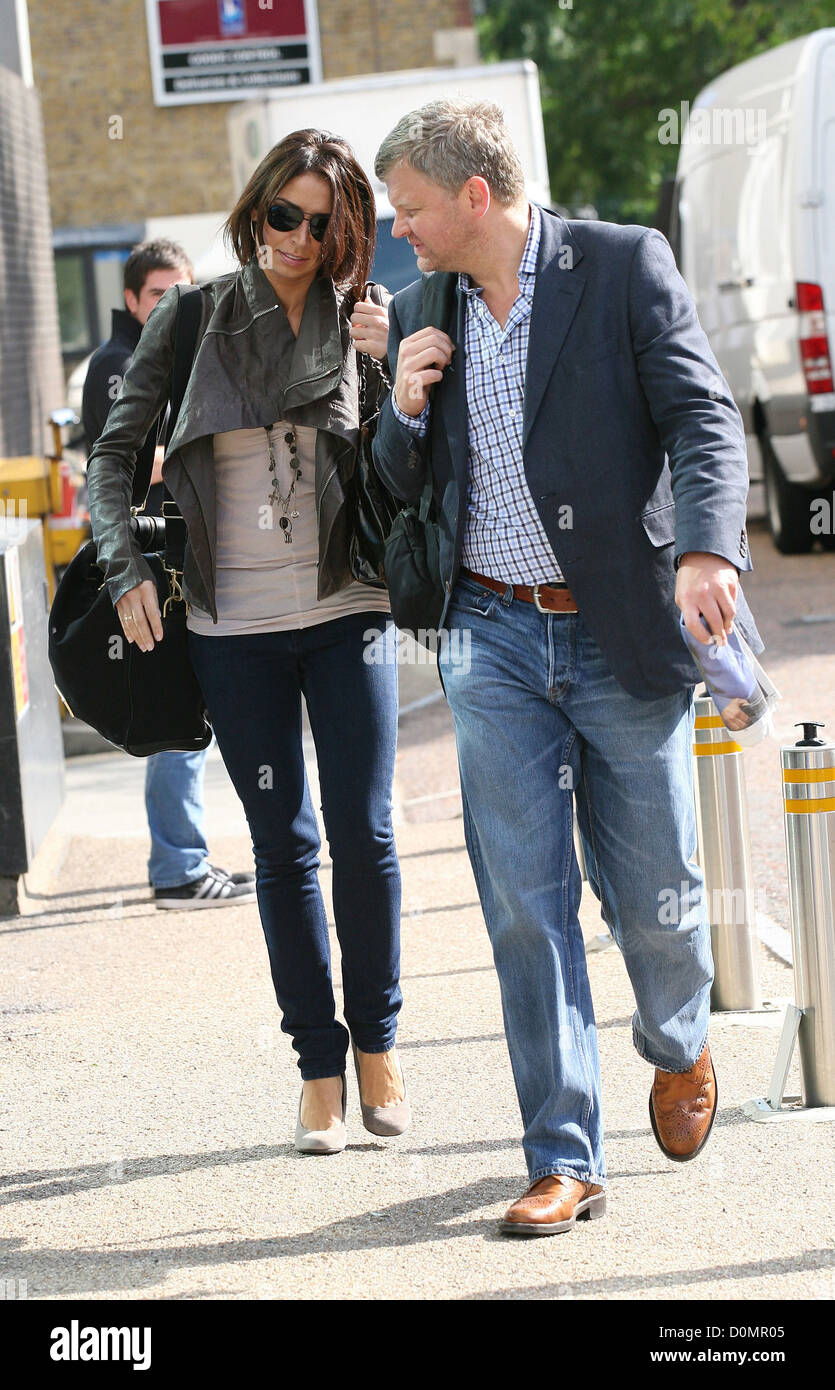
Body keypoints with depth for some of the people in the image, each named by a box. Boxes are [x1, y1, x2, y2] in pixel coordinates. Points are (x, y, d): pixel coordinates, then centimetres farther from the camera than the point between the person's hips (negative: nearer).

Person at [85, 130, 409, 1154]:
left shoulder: (363, 323, 2)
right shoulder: (193, 320, 2)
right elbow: (116, 452, 8)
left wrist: (390, 373, -17)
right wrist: (126, 569, -4)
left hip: (346, 612, 0)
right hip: (233, 627, 0)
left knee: (362, 832, -1)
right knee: (282, 845, 4)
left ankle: (376, 1044, 15)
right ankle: (319, 1069, 10)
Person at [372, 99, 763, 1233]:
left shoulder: (625, 266, -6)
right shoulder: (423, 313, 9)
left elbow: (702, 418, -12)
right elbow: (404, 491, 16)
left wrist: (707, 551, -29)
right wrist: (406, 409, -6)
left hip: (625, 632, -3)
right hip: (495, 640, 3)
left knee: (651, 894, 6)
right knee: (525, 907, -2)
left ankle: (680, 1049, 39)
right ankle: (565, 1160, 4)